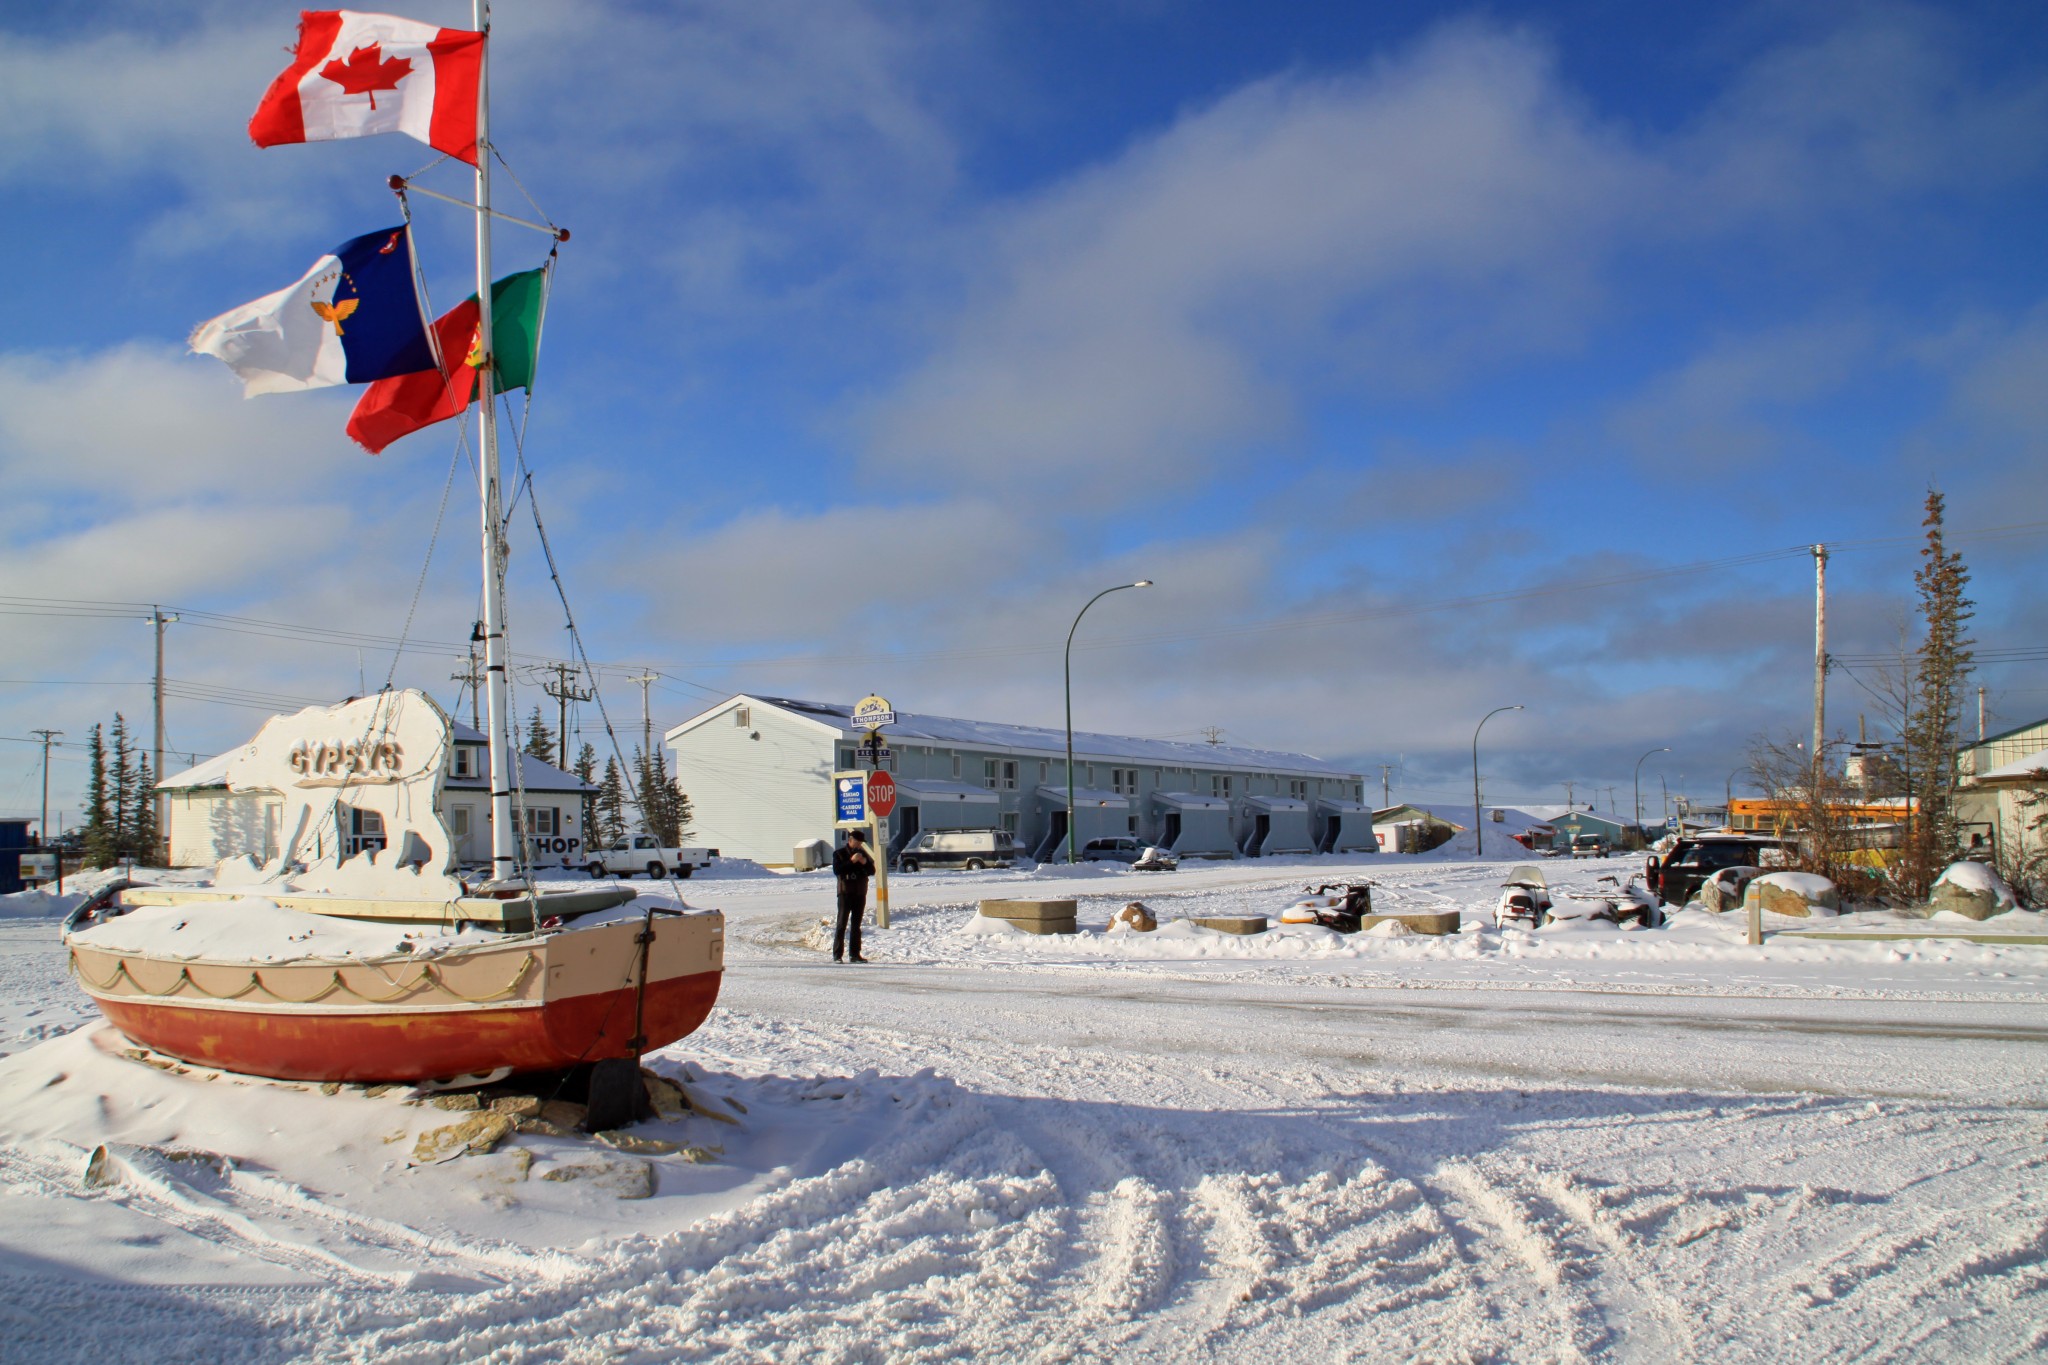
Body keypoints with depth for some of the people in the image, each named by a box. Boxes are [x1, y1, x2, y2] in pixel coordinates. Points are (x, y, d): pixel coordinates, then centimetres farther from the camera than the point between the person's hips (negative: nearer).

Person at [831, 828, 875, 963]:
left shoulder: (863, 853, 14)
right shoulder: (839, 853, 0)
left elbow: (872, 871, 11)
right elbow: (837, 870, -14)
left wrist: (865, 863, -8)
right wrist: (851, 861, -20)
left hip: (860, 894, 5)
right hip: (845, 893, -5)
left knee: (856, 925, 7)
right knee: (842, 924, -7)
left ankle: (855, 954, 9)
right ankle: (837, 954, -7)